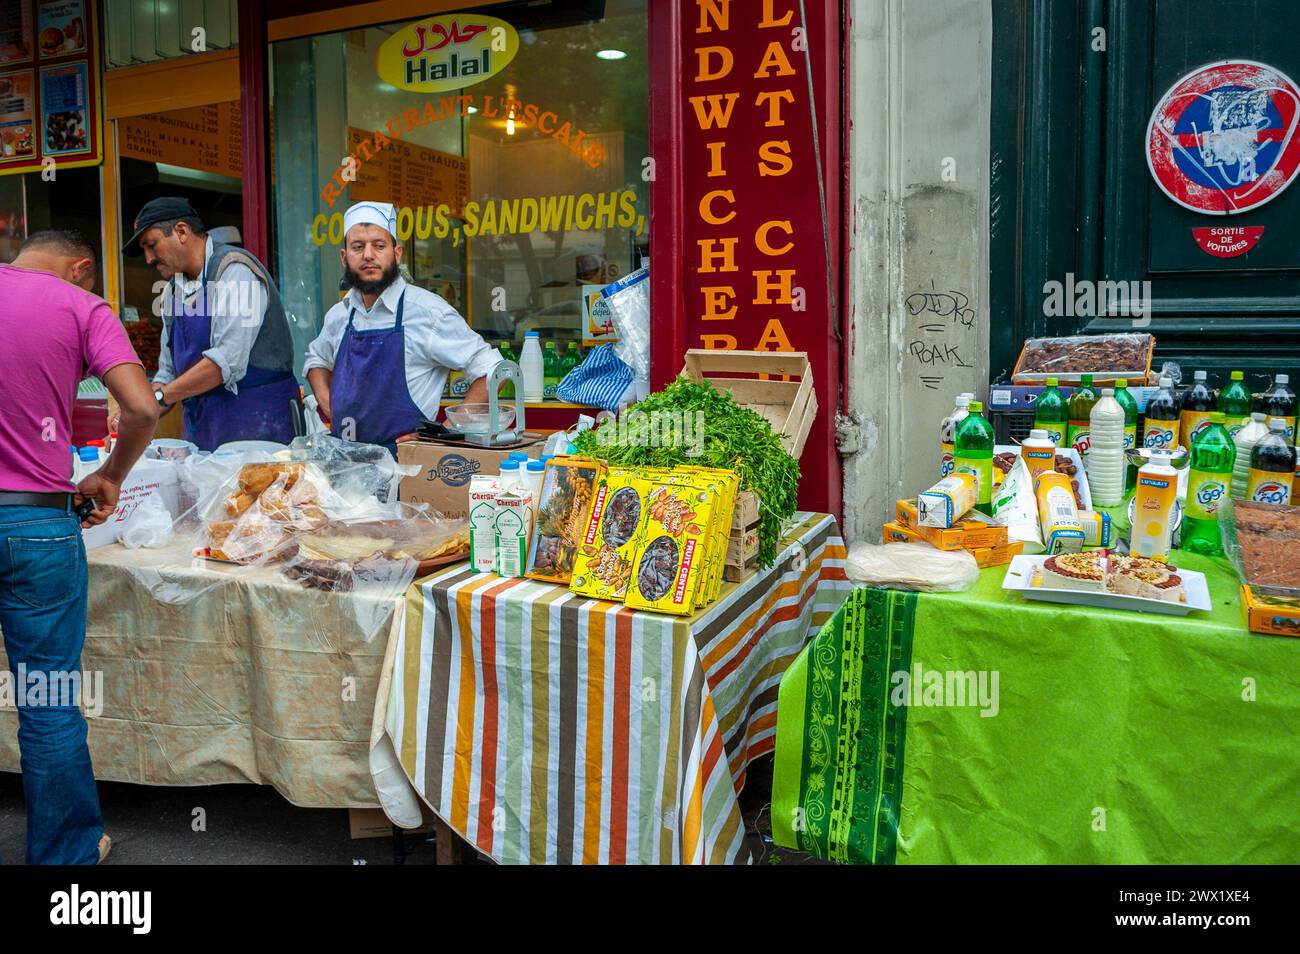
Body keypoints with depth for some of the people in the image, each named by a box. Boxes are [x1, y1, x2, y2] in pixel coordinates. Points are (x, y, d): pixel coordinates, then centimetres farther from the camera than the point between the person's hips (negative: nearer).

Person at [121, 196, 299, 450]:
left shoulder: (234, 270, -11)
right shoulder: (174, 290, 15)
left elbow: (227, 362, -21)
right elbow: (169, 372, 19)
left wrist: (159, 397, -16)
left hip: (254, 426, -7)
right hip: (200, 429, 7)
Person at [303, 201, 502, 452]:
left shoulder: (428, 311, -6)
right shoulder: (339, 314, 13)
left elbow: (489, 370, -3)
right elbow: (316, 359, 34)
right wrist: (326, 403, 15)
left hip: (404, 458, -5)